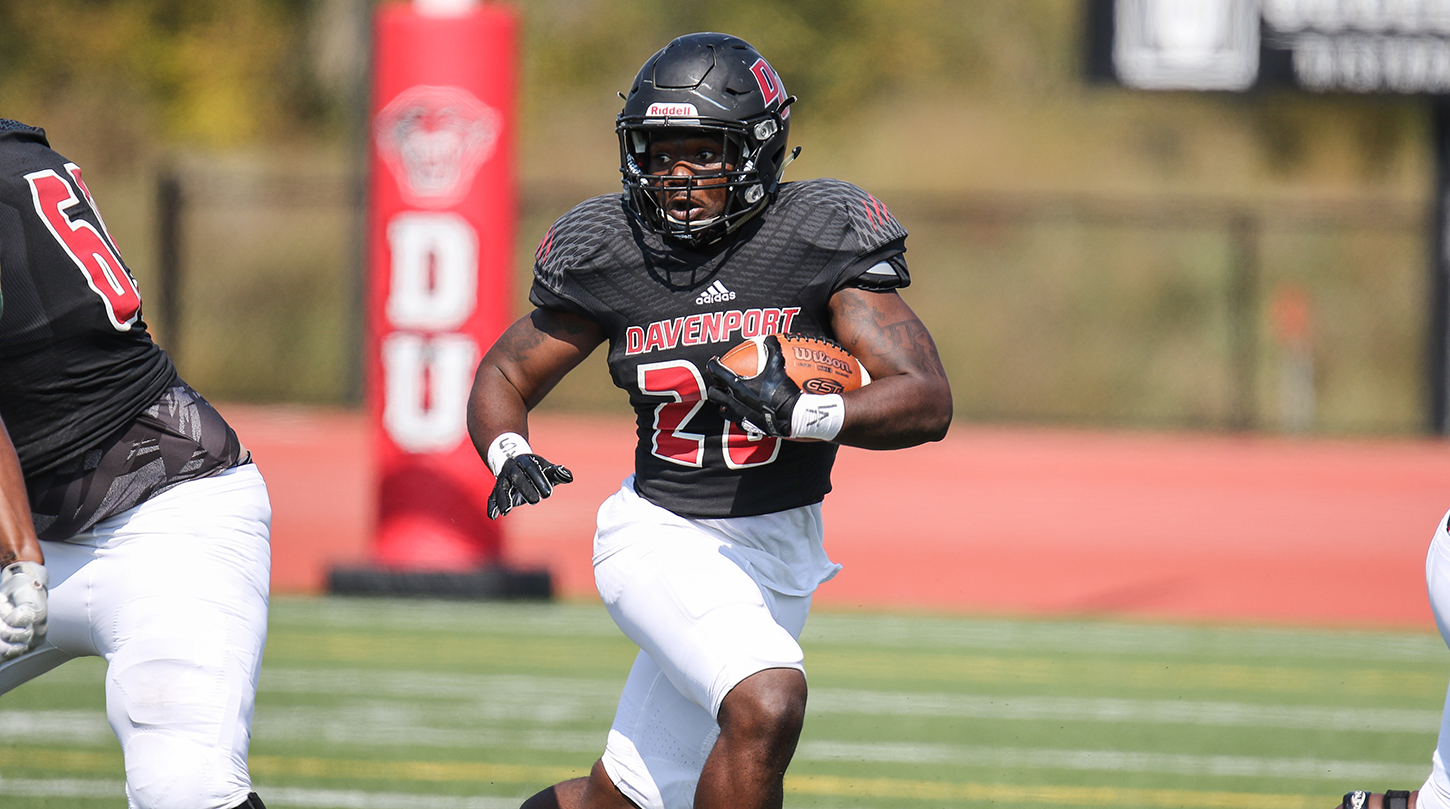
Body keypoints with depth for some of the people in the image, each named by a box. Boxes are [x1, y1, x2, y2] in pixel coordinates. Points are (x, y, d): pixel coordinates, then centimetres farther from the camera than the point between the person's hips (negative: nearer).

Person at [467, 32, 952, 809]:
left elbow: (927, 403, -17)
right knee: (767, 707, -29)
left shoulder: (819, 238, -11)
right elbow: (504, 376, 9)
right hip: (663, 540, -2)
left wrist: (797, 413, -34)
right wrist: (509, 457, -13)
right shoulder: (610, 252, -5)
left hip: (779, 553, 2)